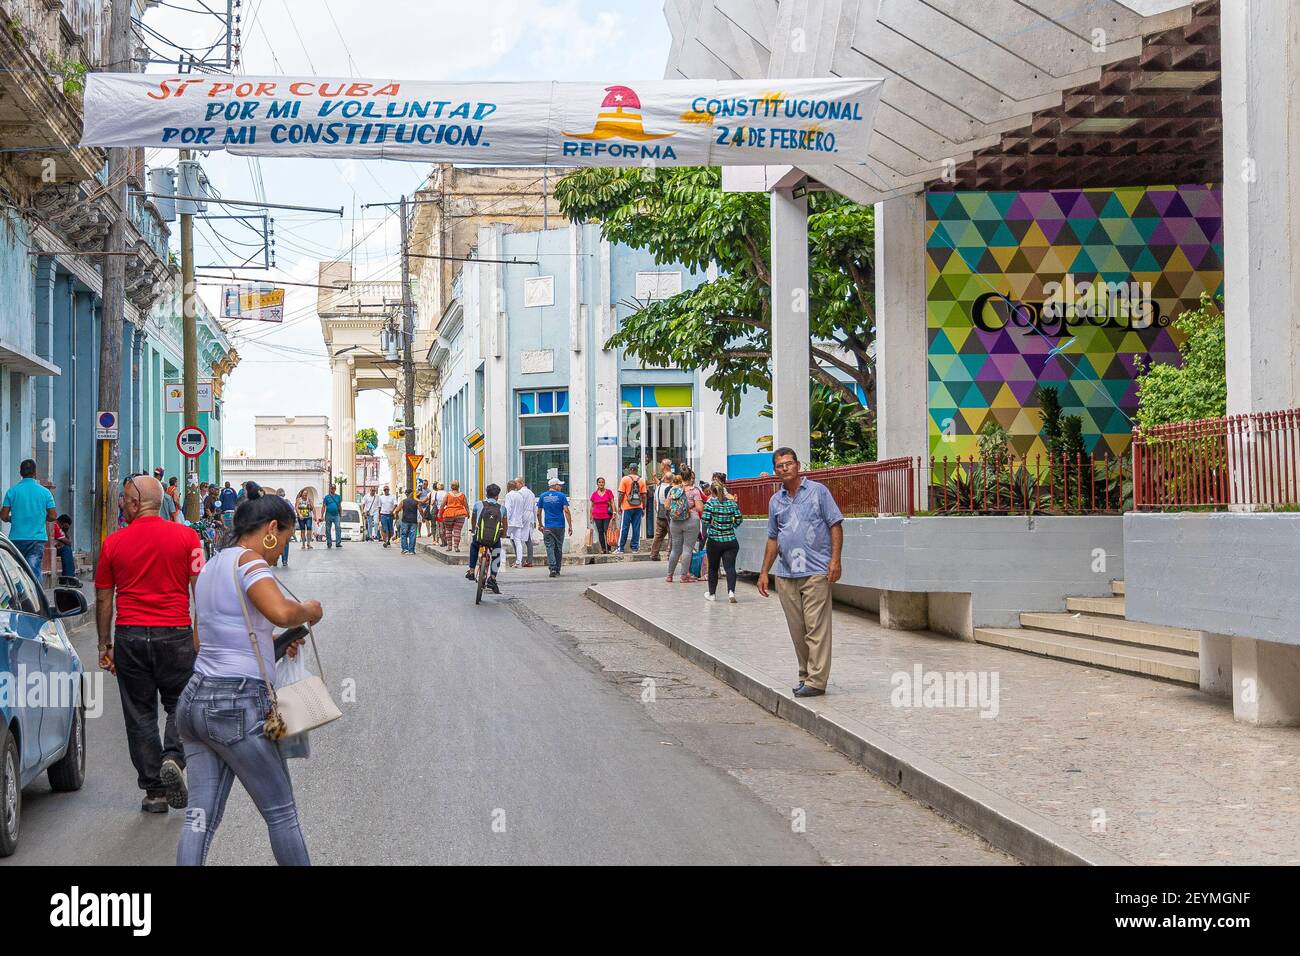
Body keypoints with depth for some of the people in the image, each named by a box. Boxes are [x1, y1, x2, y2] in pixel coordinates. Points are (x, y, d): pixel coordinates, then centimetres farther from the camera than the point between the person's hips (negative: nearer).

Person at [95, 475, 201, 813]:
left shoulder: (113, 543, 2)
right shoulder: (185, 536, -1)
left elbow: (103, 598, 6)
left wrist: (105, 645, 15)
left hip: (129, 635, 1)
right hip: (175, 633, -1)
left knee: (140, 713, 8)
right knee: (180, 704, 12)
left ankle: (154, 791, 9)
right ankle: (174, 759, -14)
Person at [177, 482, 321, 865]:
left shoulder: (211, 567, 16)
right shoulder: (248, 561, -12)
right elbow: (281, 612, -29)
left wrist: (275, 644, 19)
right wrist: (308, 611, -9)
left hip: (197, 695, 9)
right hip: (238, 702, -8)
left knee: (201, 815, 4)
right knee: (281, 813, 6)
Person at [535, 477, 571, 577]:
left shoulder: (543, 496, 5)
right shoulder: (561, 496, -3)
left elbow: (538, 513, 8)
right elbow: (566, 511, -10)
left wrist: (541, 525, 20)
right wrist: (570, 526, -7)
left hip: (548, 527, 1)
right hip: (559, 526, -1)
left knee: (550, 547, -2)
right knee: (558, 548, 11)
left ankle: (553, 568, -19)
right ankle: (557, 570, 18)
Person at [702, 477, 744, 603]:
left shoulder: (710, 503, -7)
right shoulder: (732, 502, 1)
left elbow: (705, 520, -12)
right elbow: (739, 519, 0)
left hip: (714, 541, -1)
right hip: (730, 540, 1)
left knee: (713, 568, 14)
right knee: (730, 567, -3)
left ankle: (711, 593, 24)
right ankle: (731, 591, -24)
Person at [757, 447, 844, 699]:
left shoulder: (818, 491, 1)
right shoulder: (776, 501, 15)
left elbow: (835, 525, -2)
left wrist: (835, 559, -12)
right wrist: (764, 572, 16)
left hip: (816, 572, -5)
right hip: (786, 575, 5)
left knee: (816, 627, -8)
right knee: (797, 630, 8)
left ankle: (817, 680, -8)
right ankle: (805, 676, 17)